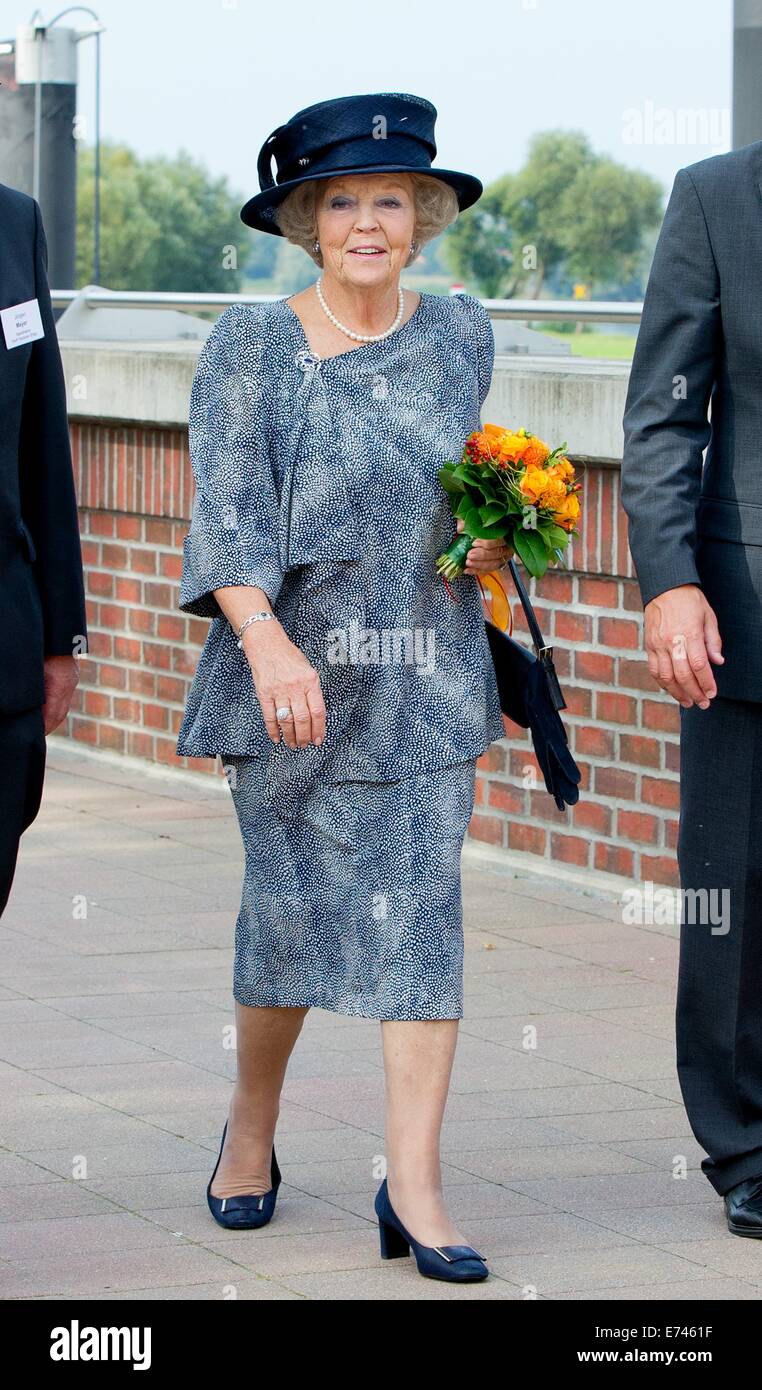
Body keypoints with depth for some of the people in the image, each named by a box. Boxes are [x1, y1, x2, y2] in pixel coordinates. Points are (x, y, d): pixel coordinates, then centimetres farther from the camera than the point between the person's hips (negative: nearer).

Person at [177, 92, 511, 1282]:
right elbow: (228, 511, -11)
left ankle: (414, 1184, -6)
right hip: (293, 672, -2)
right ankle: (252, 1128, 29)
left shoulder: (459, 335, 9)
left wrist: (491, 538, 3)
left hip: (428, 678, 2)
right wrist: (268, 641, -25)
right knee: (293, 907, 4)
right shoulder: (249, 346, -1)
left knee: (422, 906, -6)